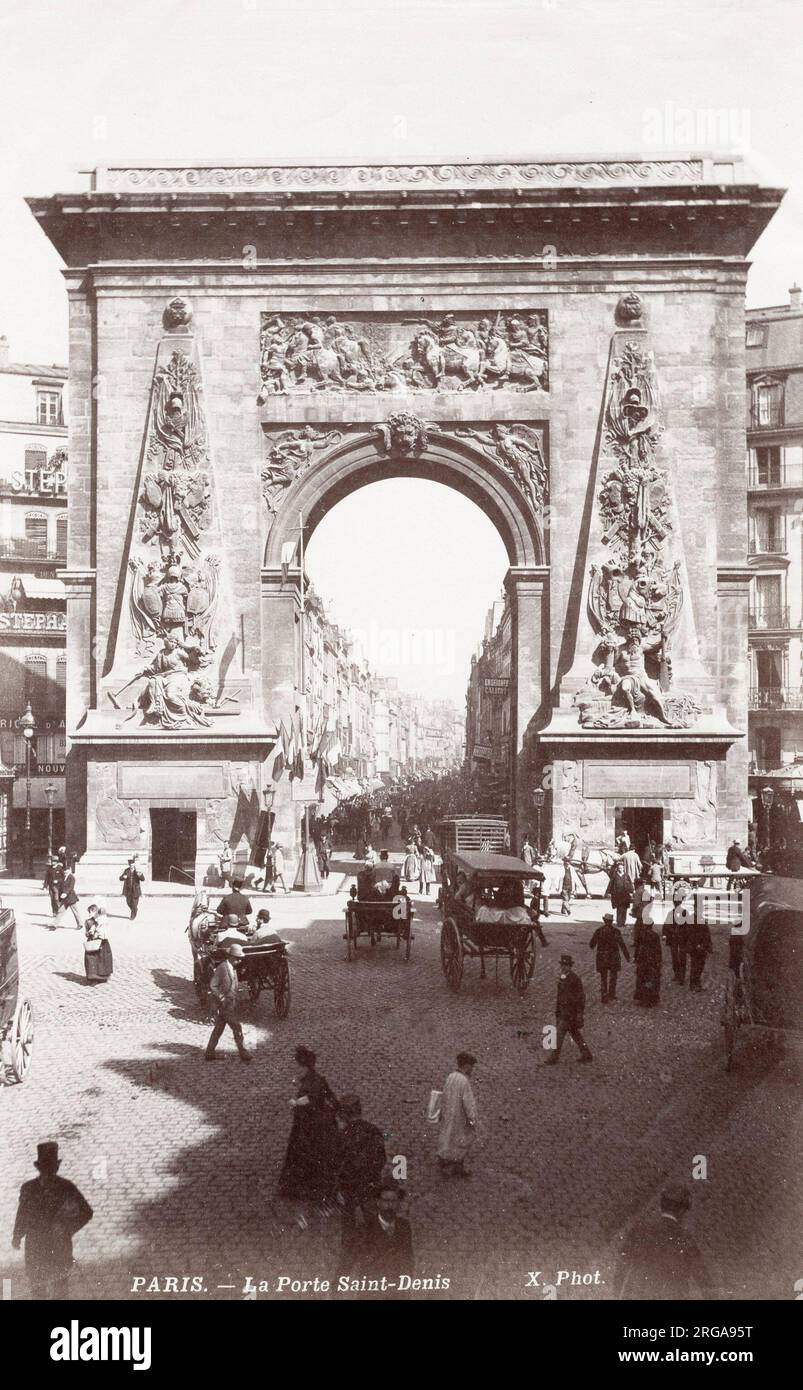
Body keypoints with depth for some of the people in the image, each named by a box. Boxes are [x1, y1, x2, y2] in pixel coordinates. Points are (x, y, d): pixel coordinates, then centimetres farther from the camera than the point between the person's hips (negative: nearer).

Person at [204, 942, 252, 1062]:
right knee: (237, 1028, -6)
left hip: (231, 1003, 9)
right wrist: (222, 999, -20)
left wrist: (234, 1000, 14)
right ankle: (243, 1053, 0)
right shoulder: (222, 968, -18)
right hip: (224, 1004, -9)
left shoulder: (233, 968, 10)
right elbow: (212, 985, -20)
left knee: (218, 1029, 13)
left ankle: (209, 1054, 19)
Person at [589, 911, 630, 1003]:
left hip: (601, 958, 1)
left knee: (603, 978, 12)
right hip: (613, 957, -1)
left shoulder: (599, 931, -8)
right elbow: (622, 945, -16)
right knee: (613, 976, 19)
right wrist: (627, 957, -11)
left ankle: (604, 998, 10)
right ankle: (611, 996, 26)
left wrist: (593, 947, 24)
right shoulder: (616, 931, -13)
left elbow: (591, 944, 1)